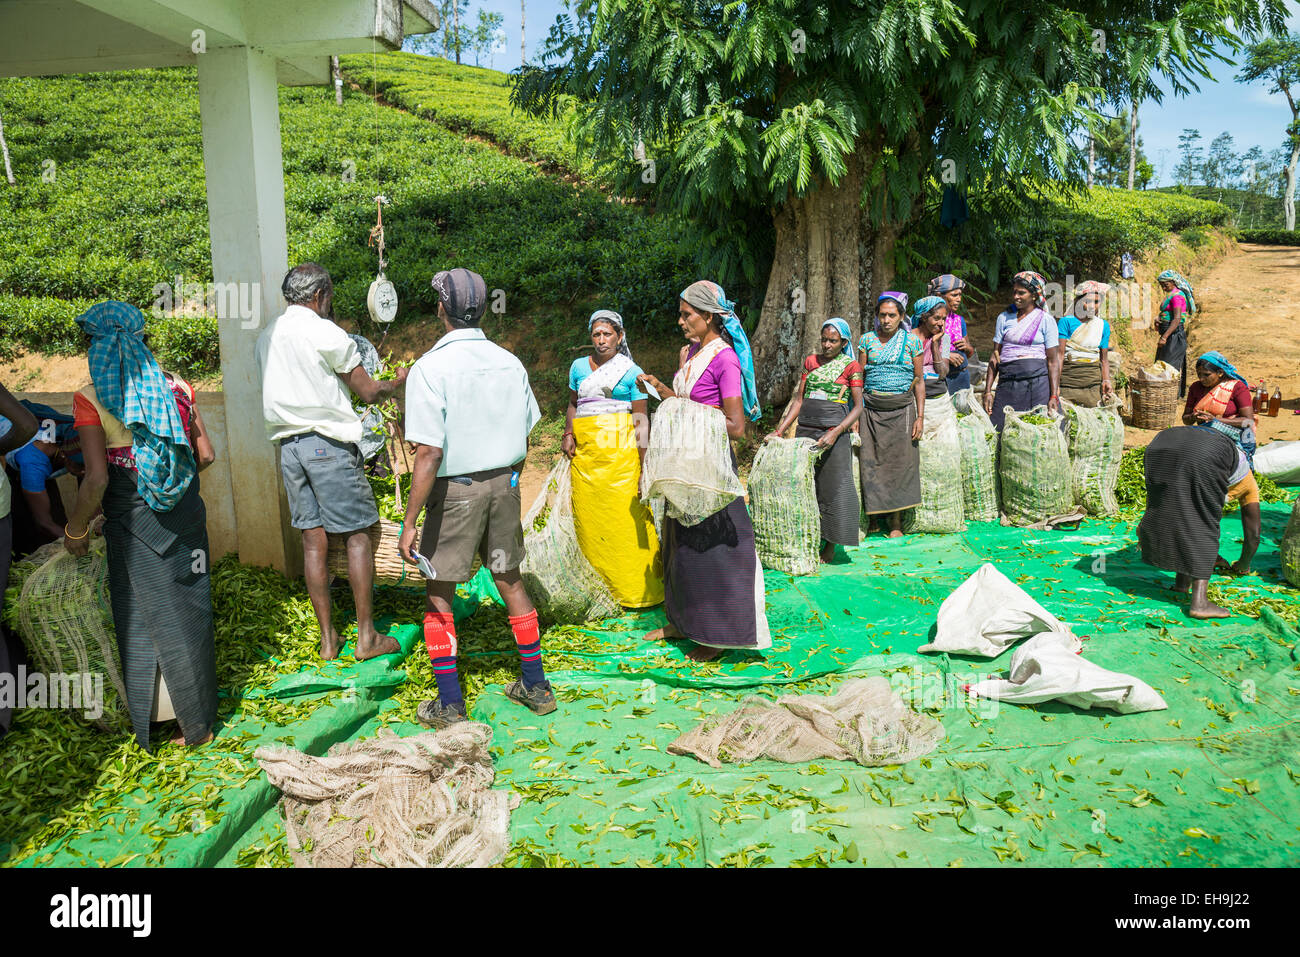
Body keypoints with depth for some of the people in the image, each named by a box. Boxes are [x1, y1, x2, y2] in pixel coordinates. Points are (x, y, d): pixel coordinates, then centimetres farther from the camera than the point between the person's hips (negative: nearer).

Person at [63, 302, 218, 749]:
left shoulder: (90, 399, -10)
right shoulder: (176, 386, 1)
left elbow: (97, 479, -14)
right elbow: (206, 455, 5)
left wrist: (76, 529, 0)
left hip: (133, 517, -3)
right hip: (185, 511, 3)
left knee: (142, 615, 11)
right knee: (188, 611, 13)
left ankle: (149, 726, 25)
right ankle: (197, 720, 25)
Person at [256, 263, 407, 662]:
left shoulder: (266, 337, 12)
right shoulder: (326, 333, -9)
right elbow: (368, 392, -4)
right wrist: (397, 383, 16)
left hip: (289, 445, 6)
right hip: (329, 443, -6)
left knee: (313, 540, 8)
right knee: (357, 534, 2)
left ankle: (327, 639, 14)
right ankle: (367, 636, 5)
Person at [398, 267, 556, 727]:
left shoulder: (430, 367, -16)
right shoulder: (508, 362, 2)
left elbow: (429, 453, -21)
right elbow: (522, 438, 9)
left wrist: (409, 522, -17)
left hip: (455, 490, -5)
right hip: (504, 482, 5)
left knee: (438, 593, 8)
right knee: (510, 580, 16)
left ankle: (449, 704, 14)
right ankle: (535, 686, 25)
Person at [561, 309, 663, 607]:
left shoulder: (632, 372, 3)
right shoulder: (579, 367, 15)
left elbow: (641, 419, 0)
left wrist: (644, 464, -6)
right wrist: (567, 434, 8)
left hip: (619, 451, -4)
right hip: (585, 450, 4)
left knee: (624, 515, -7)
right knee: (588, 519, 1)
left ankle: (636, 592, 2)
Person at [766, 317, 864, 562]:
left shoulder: (851, 366, 1)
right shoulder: (811, 361, 12)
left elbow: (858, 407, -3)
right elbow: (798, 400, 12)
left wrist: (835, 433, -17)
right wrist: (779, 431, 3)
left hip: (834, 433, -4)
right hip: (805, 431, 4)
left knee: (832, 486, -1)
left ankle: (830, 545, 9)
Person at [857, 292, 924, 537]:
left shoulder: (912, 341, 5)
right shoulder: (867, 339, 8)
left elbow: (919, 380, 5)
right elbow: (859, 378, 9)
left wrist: (920, 417, -2)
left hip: (901, 409, -1)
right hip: (871, 408, 1)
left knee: (900, 461, -2)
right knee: (871, 462, -2)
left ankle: (896, 522, 6)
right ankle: (875, 514, 10)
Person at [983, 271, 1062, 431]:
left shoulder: (1046, 320, 4)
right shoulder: (1004, 318, 11)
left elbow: (1053, 360, 1)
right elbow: (995, 356, 11)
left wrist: (1054, 396, -8)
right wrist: (987, 391, 4)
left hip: (1038, 381, -2)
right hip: (1007, 382, 2)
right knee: (998, 431, -4)